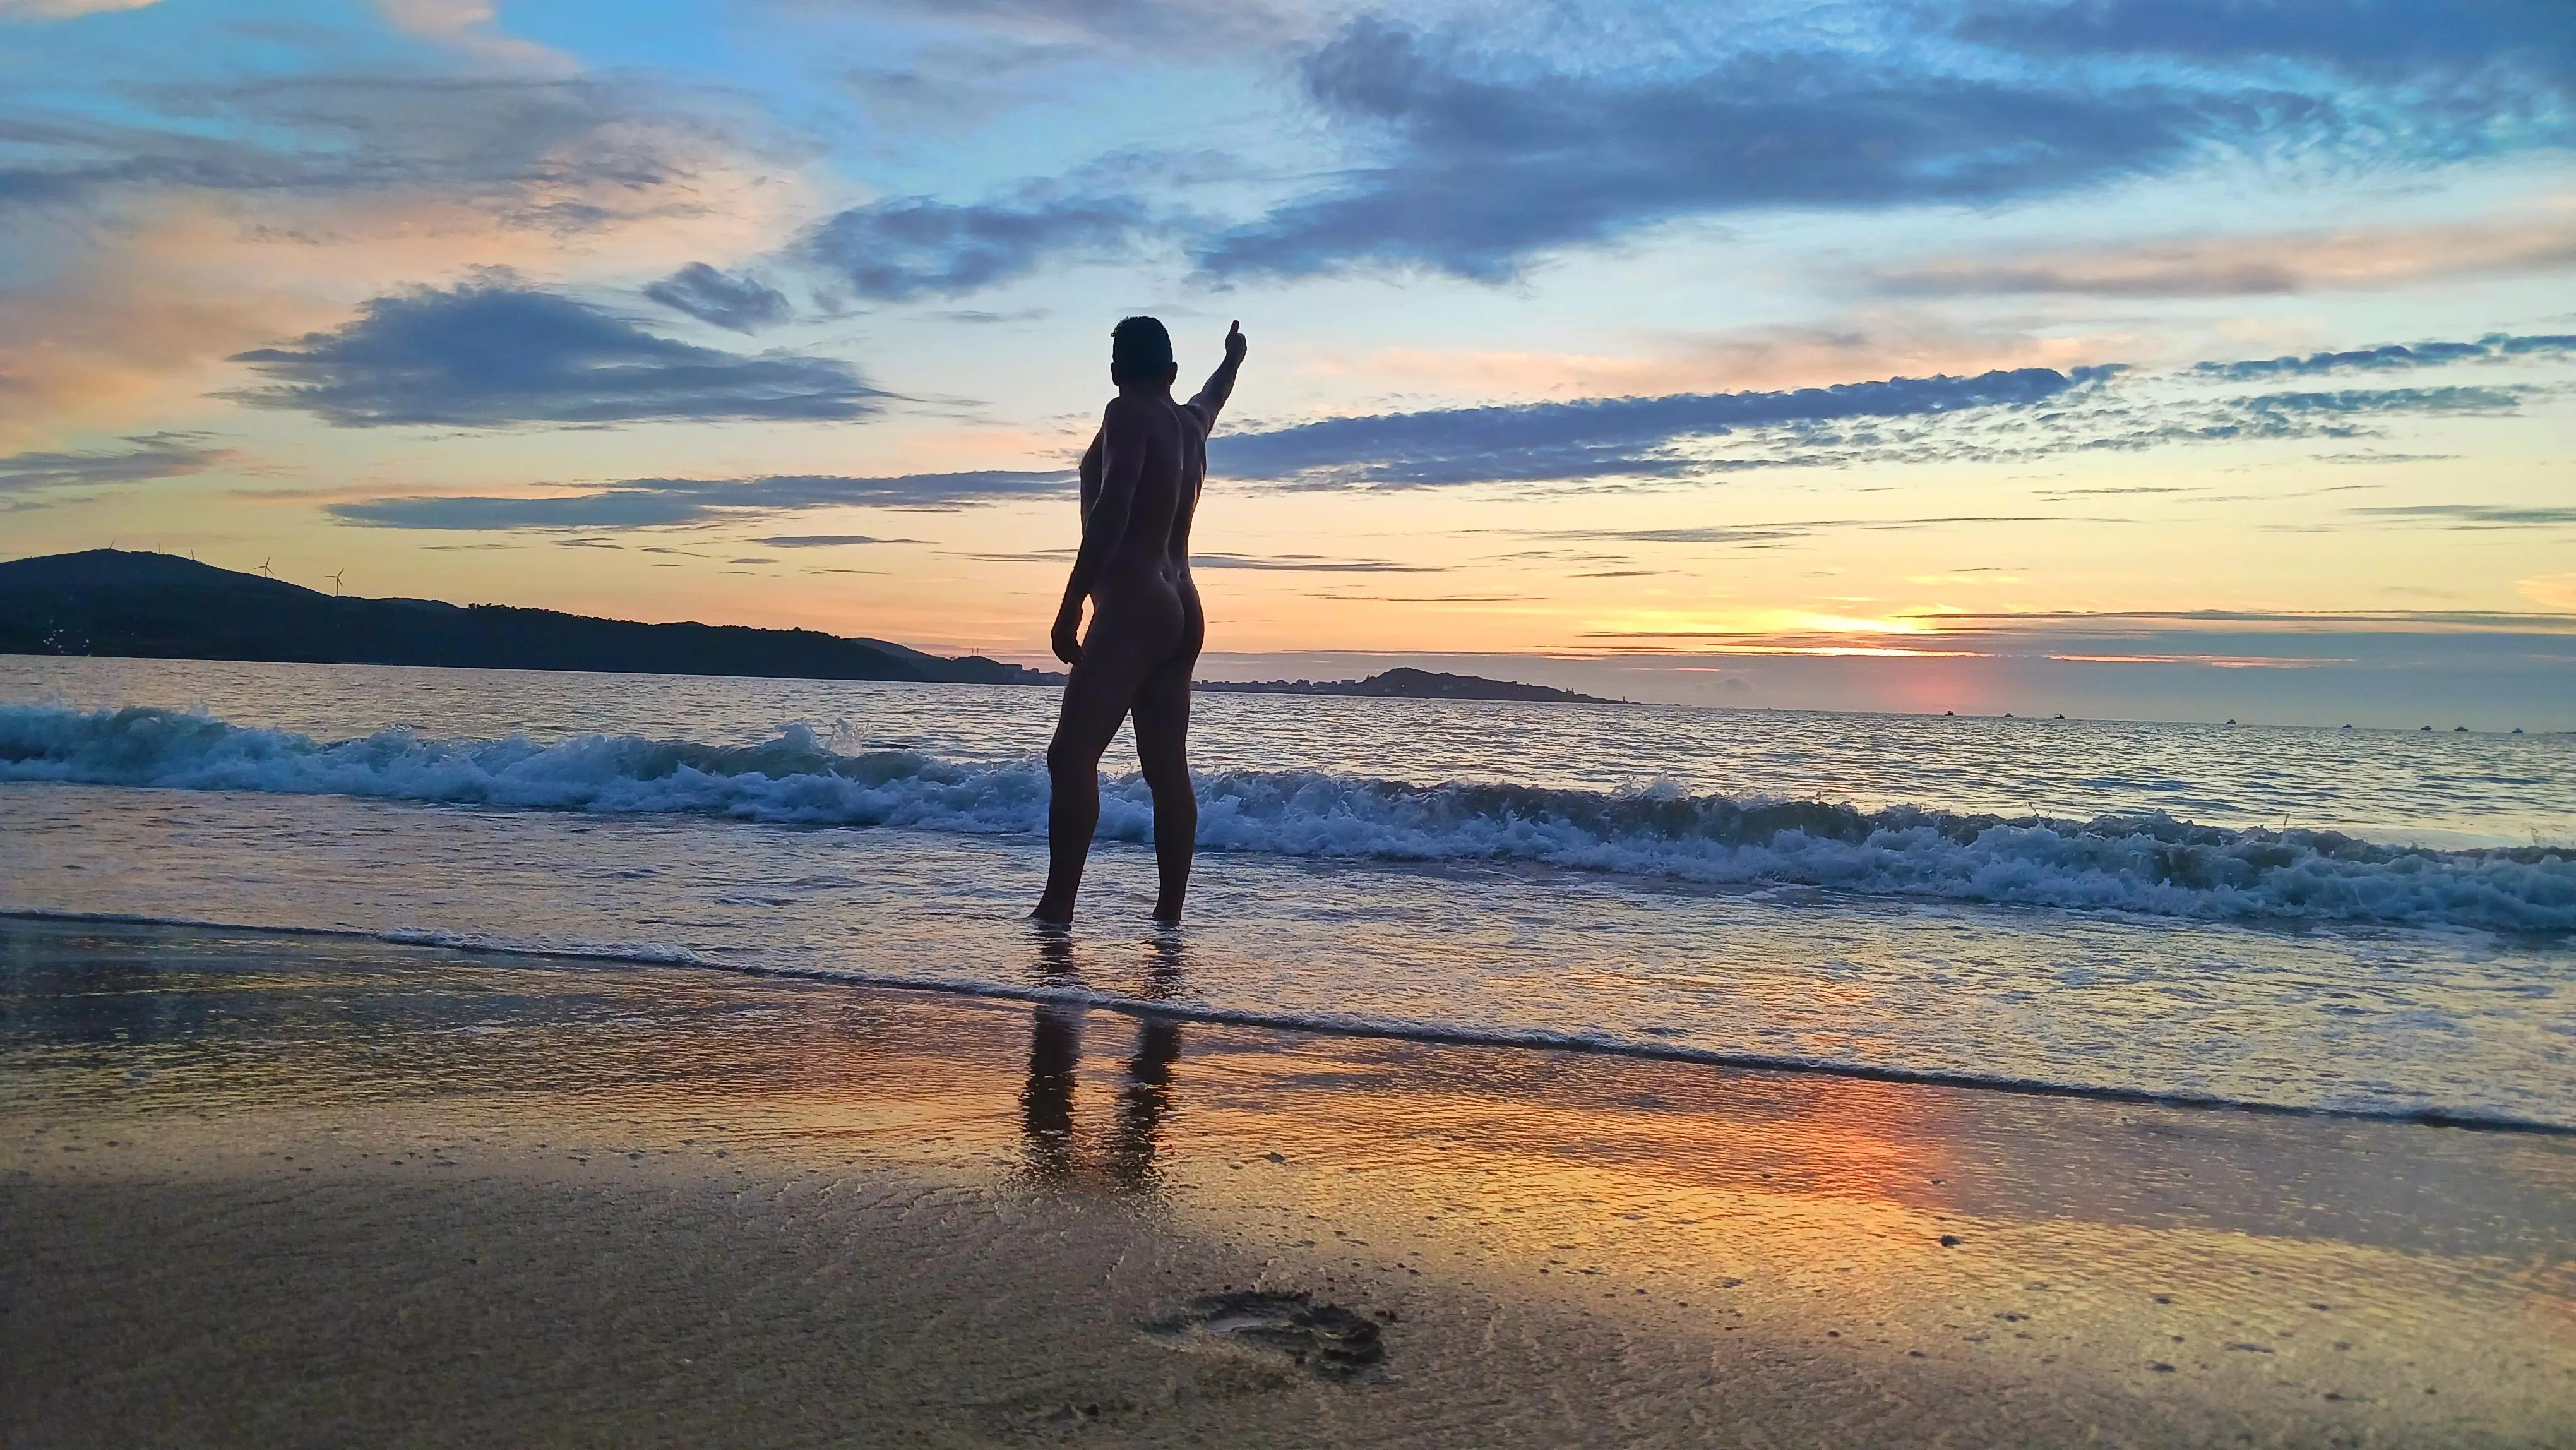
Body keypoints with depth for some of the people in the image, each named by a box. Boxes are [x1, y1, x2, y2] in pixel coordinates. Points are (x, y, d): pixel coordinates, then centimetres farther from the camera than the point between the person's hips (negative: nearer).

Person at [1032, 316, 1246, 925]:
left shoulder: (1129, 415, -6)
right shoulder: (1190, 423, 16)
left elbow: (1112, 510, -20)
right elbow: (1212, 398, 42)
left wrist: (1072, 605, -24)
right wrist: (1232, 360, 64)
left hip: (1132, 608, -9)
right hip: (1182, 612, 9)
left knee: (1071, 756, -17)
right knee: (1167, 770, 7)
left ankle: (1057, 908, -24)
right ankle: (1169, 911, 8)